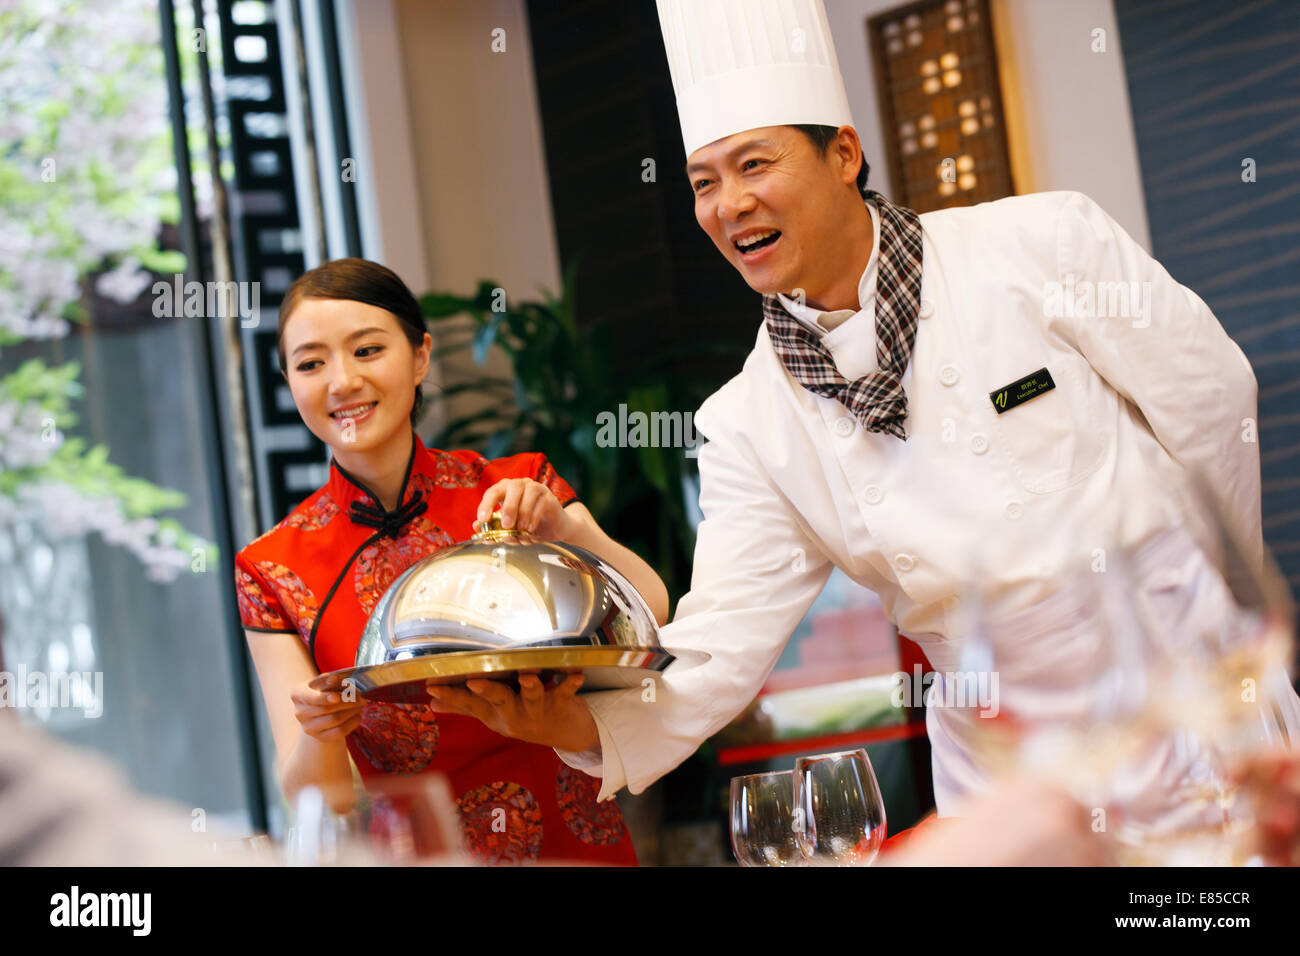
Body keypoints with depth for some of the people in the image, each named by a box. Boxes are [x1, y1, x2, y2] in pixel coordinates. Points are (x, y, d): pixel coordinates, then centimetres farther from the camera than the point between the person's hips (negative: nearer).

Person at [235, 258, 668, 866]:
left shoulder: (513, 488, 7)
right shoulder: (273, 574, 6)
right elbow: (315, 800, 2)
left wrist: (561, 527, -19)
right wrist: (322, 734, -18)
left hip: (572, 839, 0)